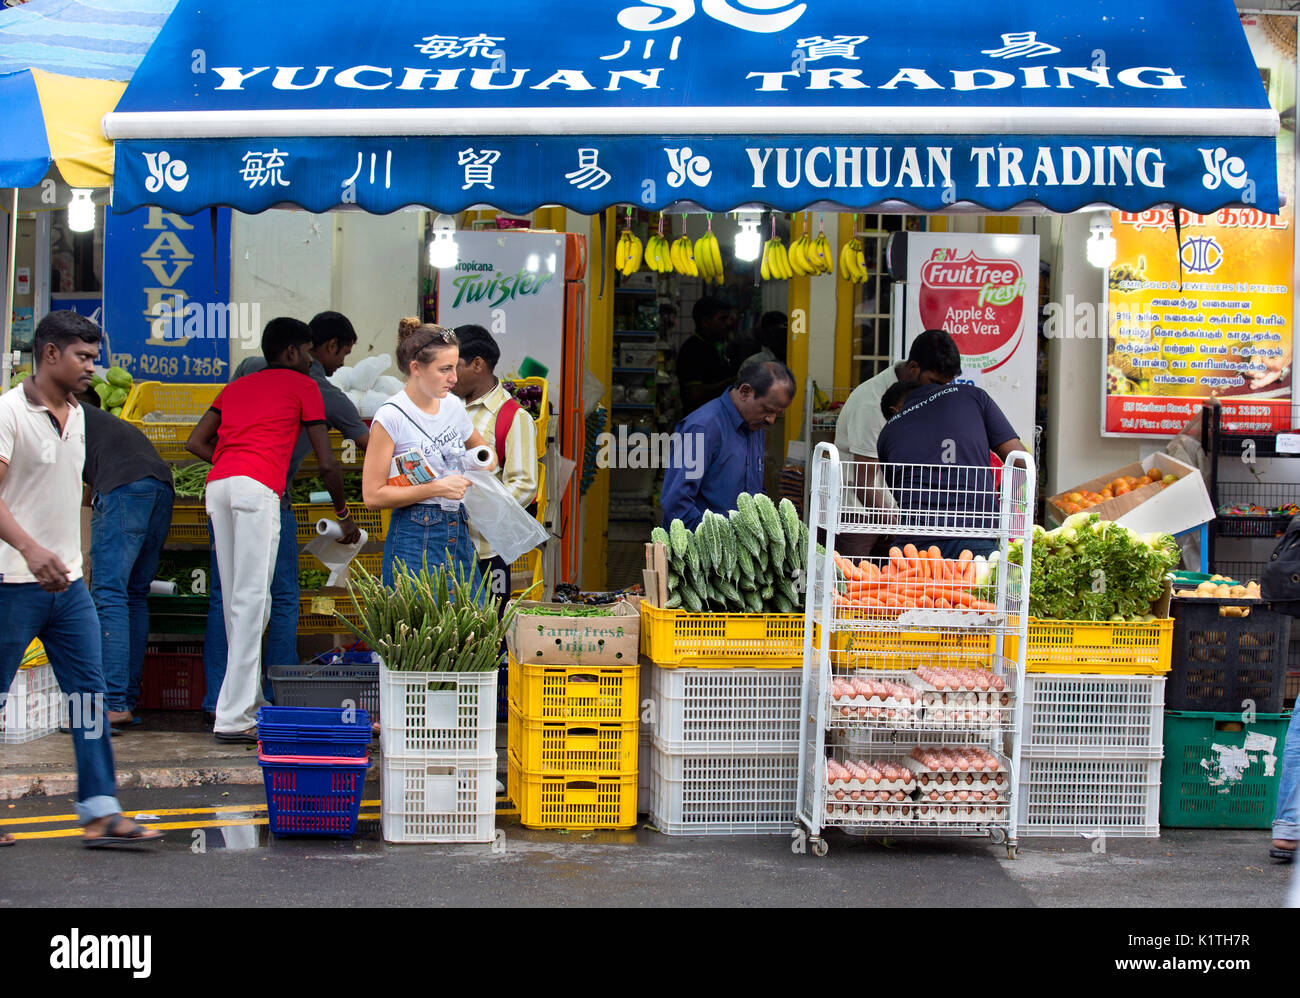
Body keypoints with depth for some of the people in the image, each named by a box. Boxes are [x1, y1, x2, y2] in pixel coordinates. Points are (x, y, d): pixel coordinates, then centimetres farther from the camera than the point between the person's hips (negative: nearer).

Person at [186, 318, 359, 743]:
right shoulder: (303, 386, 16)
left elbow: (195, 442, 23)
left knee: (236, 600, 12)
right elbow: (326, 464, 11)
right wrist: (343, 515, 24)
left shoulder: (238, 385, 31)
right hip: (258, 487, -6)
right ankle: (233, 717, -14)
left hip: (217, 485, 7)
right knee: (251, 599, -9)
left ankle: (250, 702, 17)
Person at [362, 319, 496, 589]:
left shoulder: (453, 405, 10)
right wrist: (438, 488, -14)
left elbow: (483, 448, 29)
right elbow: (373, 495, -12)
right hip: (416, 536, -6)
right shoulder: (391, 417, -9)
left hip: (459, 532, 6)